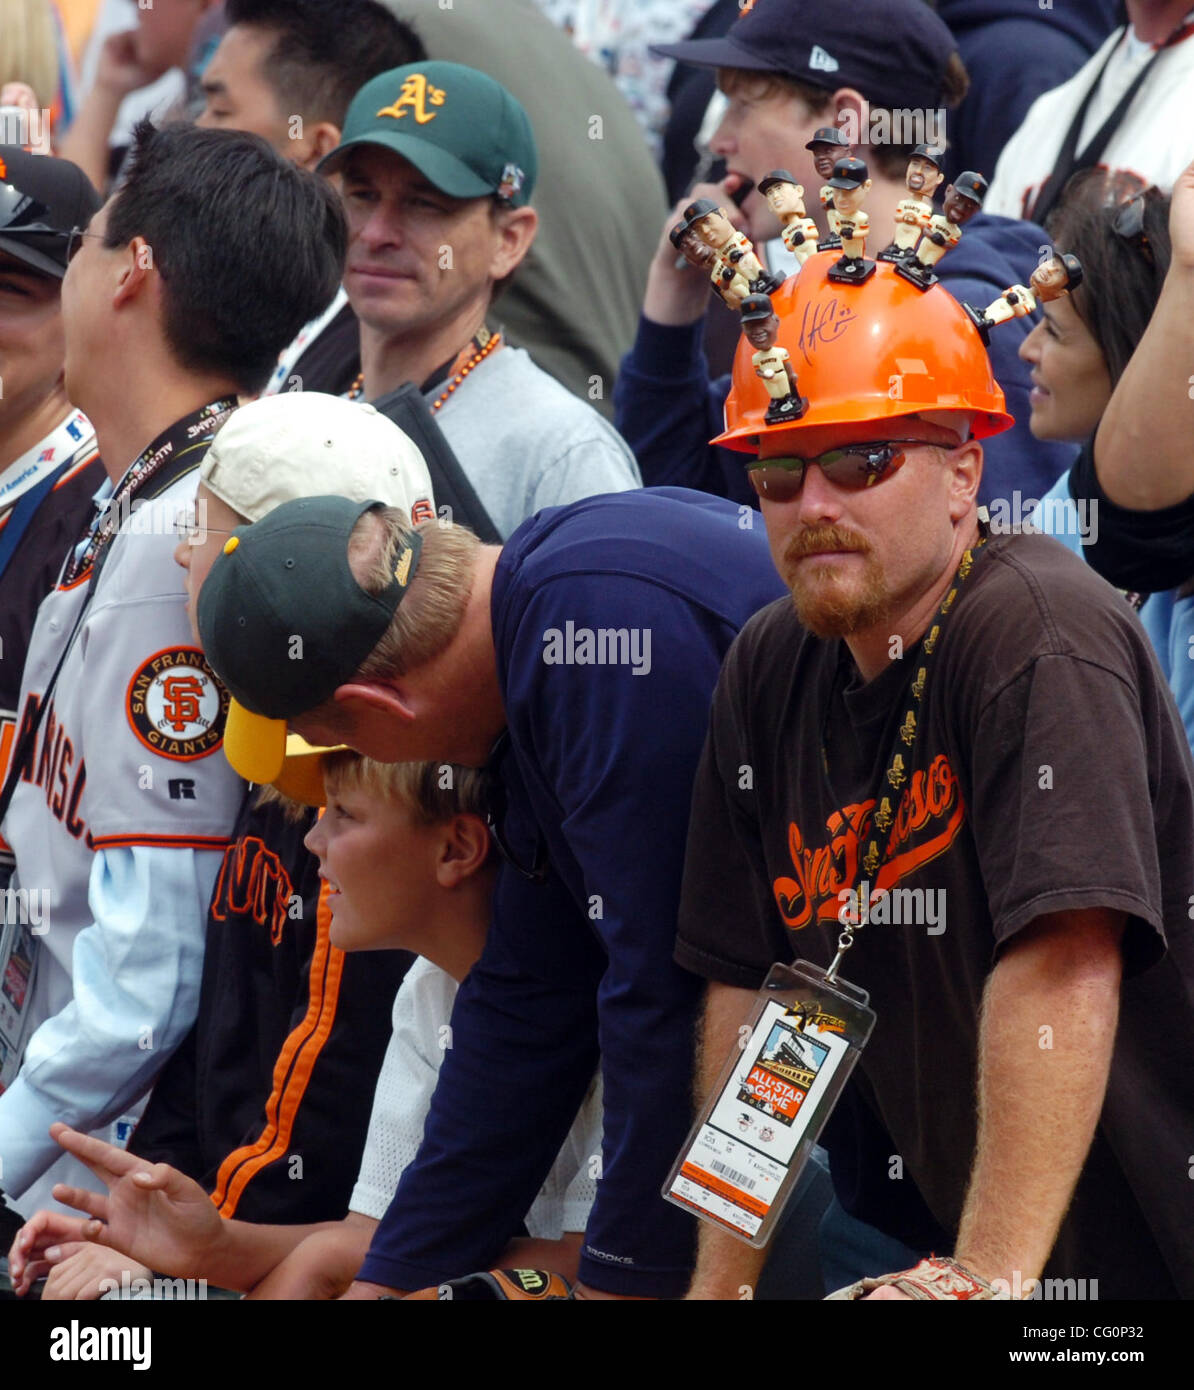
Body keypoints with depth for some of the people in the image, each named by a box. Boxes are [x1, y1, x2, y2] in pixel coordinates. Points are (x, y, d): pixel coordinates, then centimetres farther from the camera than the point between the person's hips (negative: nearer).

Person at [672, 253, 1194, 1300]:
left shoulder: (1037, 633, -16)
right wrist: (723, 1281, 3)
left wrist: (991, 1272, -30)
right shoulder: (769, 672, 6)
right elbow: (748, 985, 8)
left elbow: (1062, 966, -25)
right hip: (927, 1234, 6)